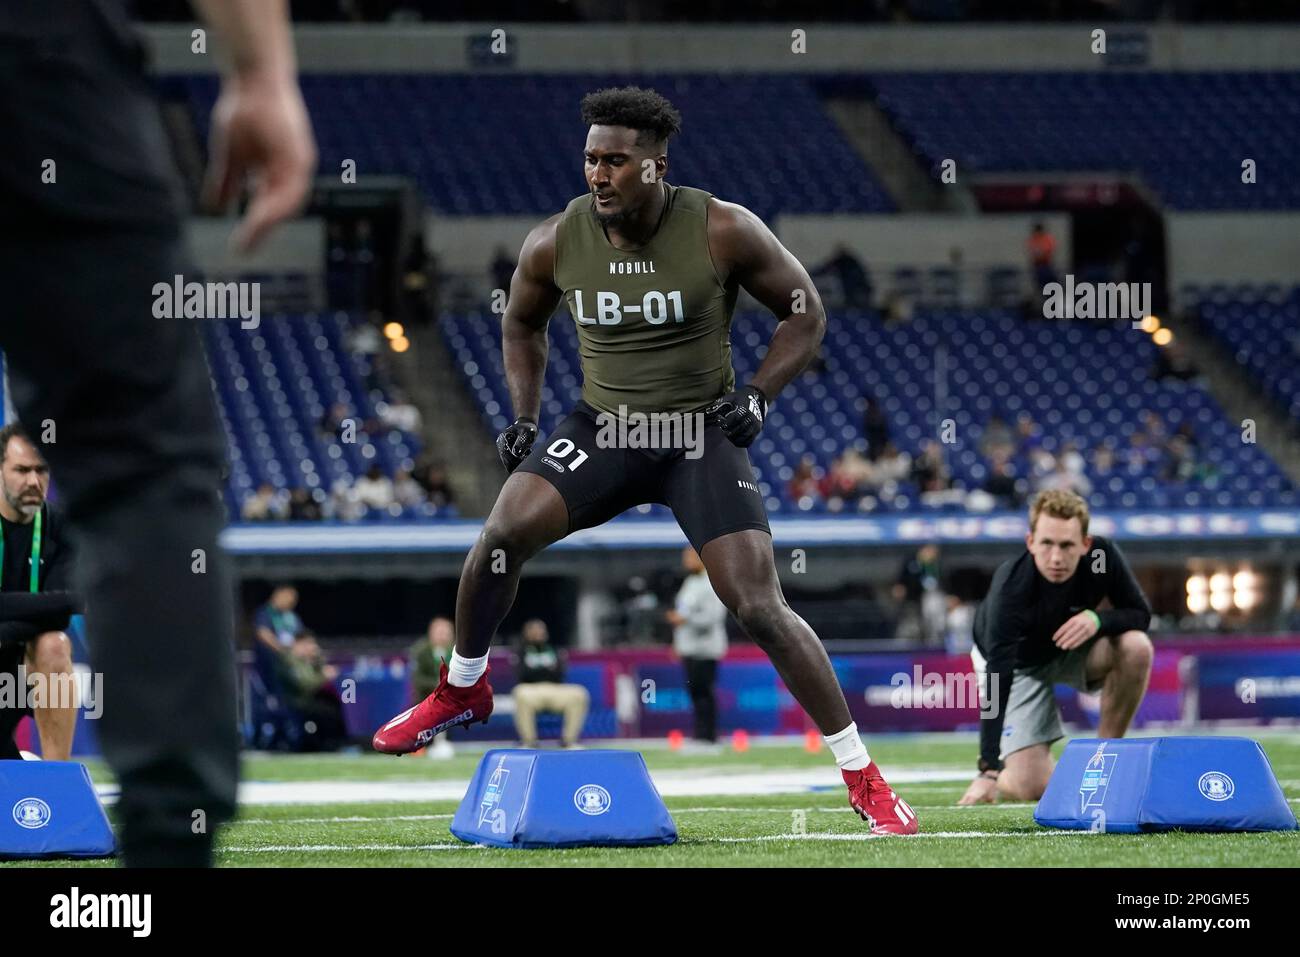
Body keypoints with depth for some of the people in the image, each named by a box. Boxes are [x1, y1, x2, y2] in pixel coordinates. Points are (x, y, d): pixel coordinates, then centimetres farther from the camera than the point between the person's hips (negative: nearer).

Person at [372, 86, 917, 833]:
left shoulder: (723, 232, -16)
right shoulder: (556, 244, -7)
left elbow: (805, 315, -3)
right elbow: (522, 325, 15)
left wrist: (758, 396, -15)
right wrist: (525, 417, 4)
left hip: (702, 436, -3)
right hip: (604, 430, 3)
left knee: (760, 608, -13)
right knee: (502, 535, -20)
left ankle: (861, 776, -1)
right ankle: (464, 689, 8)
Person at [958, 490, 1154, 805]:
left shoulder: (1102, 555, -28)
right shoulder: (1010, 587, -38)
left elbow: (1140, 614, -15)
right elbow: (997, 680, -43)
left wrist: (1097, 619, -39)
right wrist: (989, 770, -50)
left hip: (1073, 648, 4)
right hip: (1018, 661, -4)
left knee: (1135, 647, -28)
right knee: (1032, 787, -18)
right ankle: (1003, 774, 21)